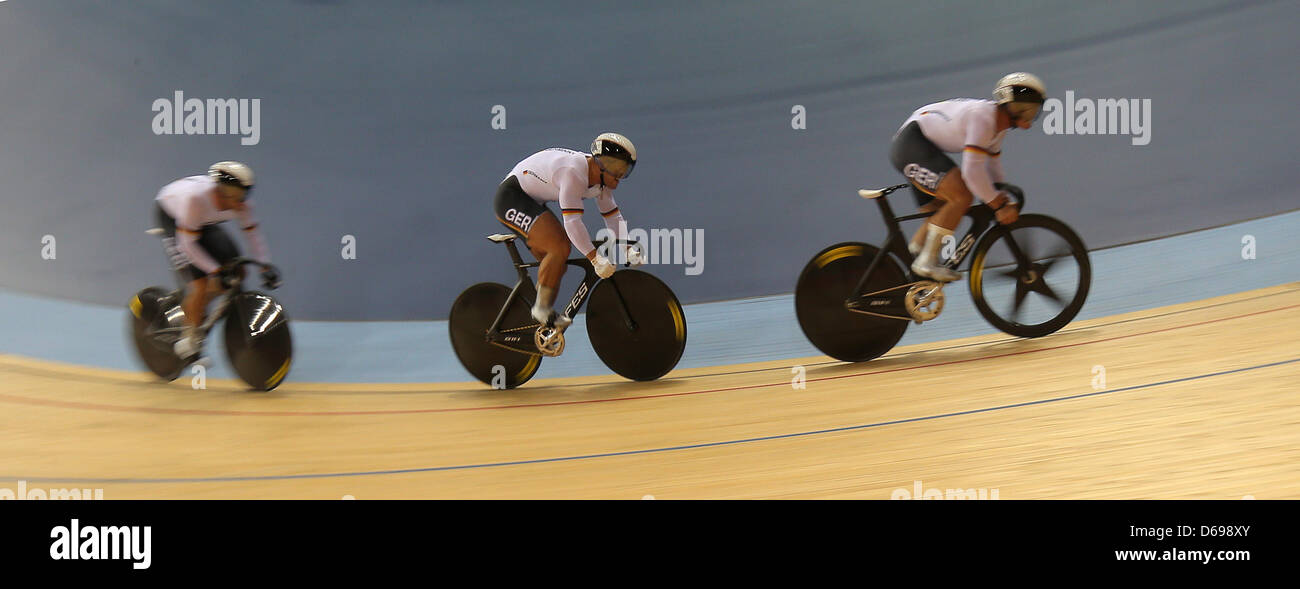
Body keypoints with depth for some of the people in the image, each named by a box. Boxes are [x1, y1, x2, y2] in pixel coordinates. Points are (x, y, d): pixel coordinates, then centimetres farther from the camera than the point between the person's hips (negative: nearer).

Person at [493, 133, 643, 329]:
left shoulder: (601, 180, -1)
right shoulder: (573, 172, -30)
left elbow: (613, 216, 6)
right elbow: (572, 221, -36)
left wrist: (627, 249, -9)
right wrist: (596, 258, -38)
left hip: (532, 202, 10)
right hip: (511, 197, -10)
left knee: (557, 264, 5)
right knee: (560, 248, -22)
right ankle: (542, 309, -13)